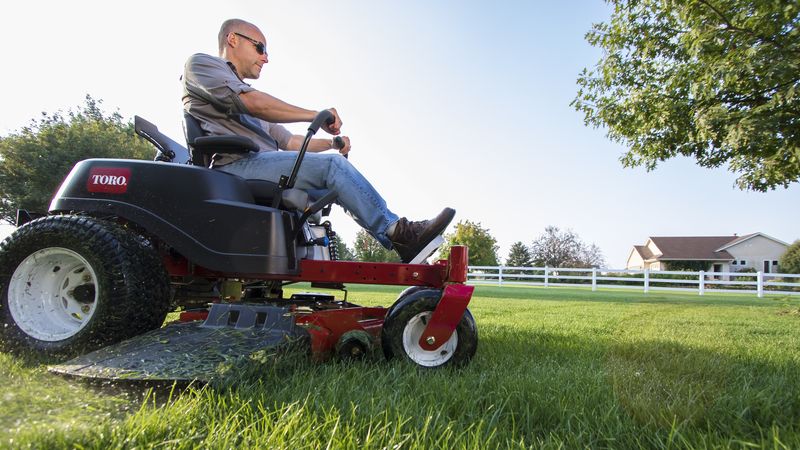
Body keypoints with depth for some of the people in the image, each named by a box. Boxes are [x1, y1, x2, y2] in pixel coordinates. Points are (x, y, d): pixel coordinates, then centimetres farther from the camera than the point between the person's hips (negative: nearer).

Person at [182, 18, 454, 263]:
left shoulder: (247, 108, 33)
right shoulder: (201, 64, 8)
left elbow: (289, 142, 26)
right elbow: (252, 103, -11)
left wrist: (330, 142, 10)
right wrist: (317, 116, -9)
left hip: (261, 168, 9)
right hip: (236, 165, -9)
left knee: (336, 187, 1)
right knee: (332, 165, -20)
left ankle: (404, 245, -7)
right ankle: (398, 231, -20)